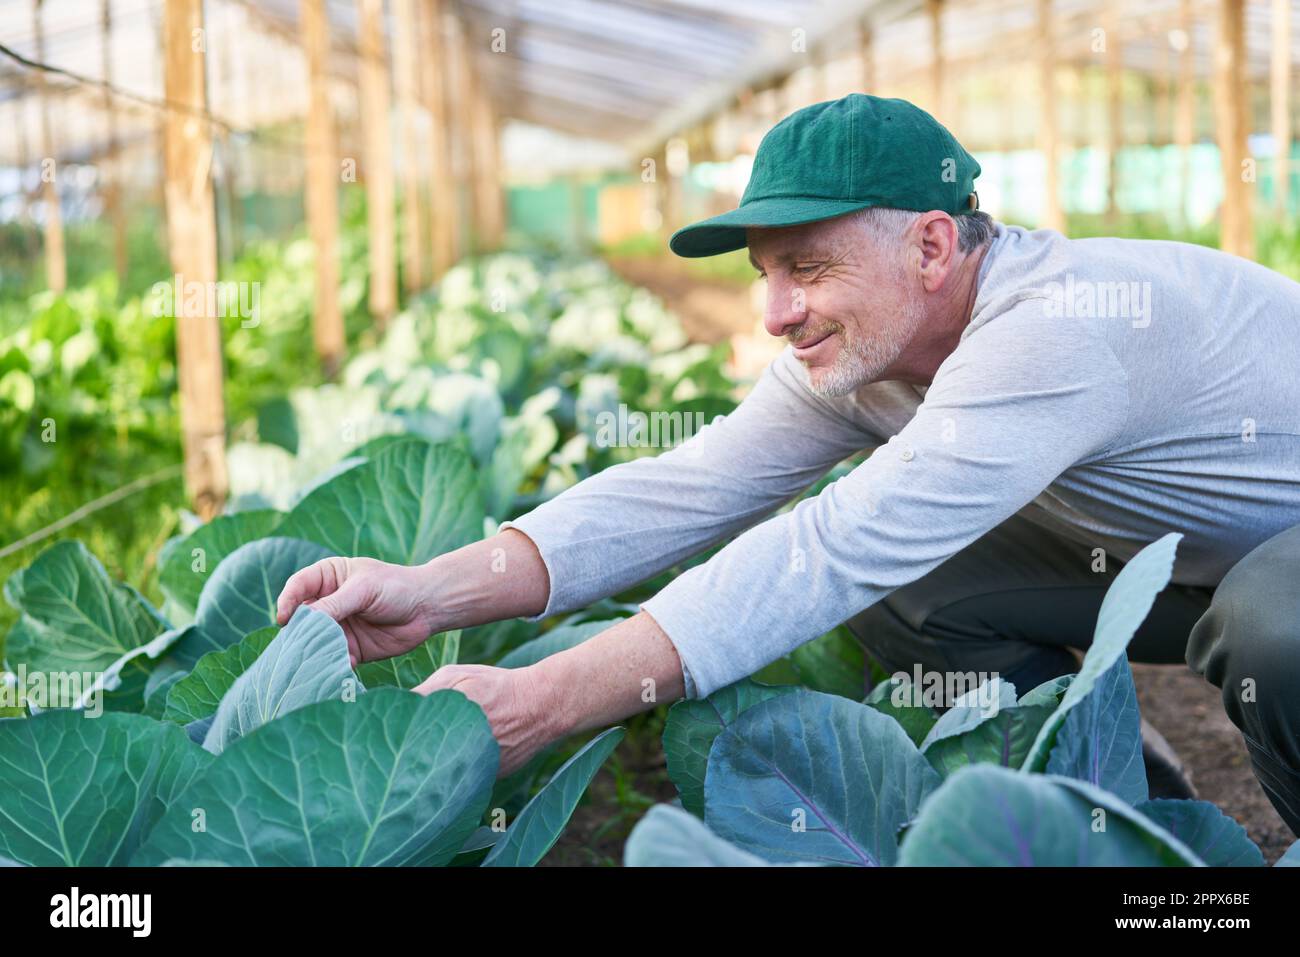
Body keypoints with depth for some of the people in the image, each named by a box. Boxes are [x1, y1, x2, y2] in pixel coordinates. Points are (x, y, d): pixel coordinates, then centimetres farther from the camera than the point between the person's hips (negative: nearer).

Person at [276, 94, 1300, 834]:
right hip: (1203, 551, 7)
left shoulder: (1055, 331, -38)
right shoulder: (852, 352, -10)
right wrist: (439, 589, -31)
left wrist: (541, 703, -47)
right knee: (904, 593, -9)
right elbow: (693, 486, -18)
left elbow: (840, 548, -45)